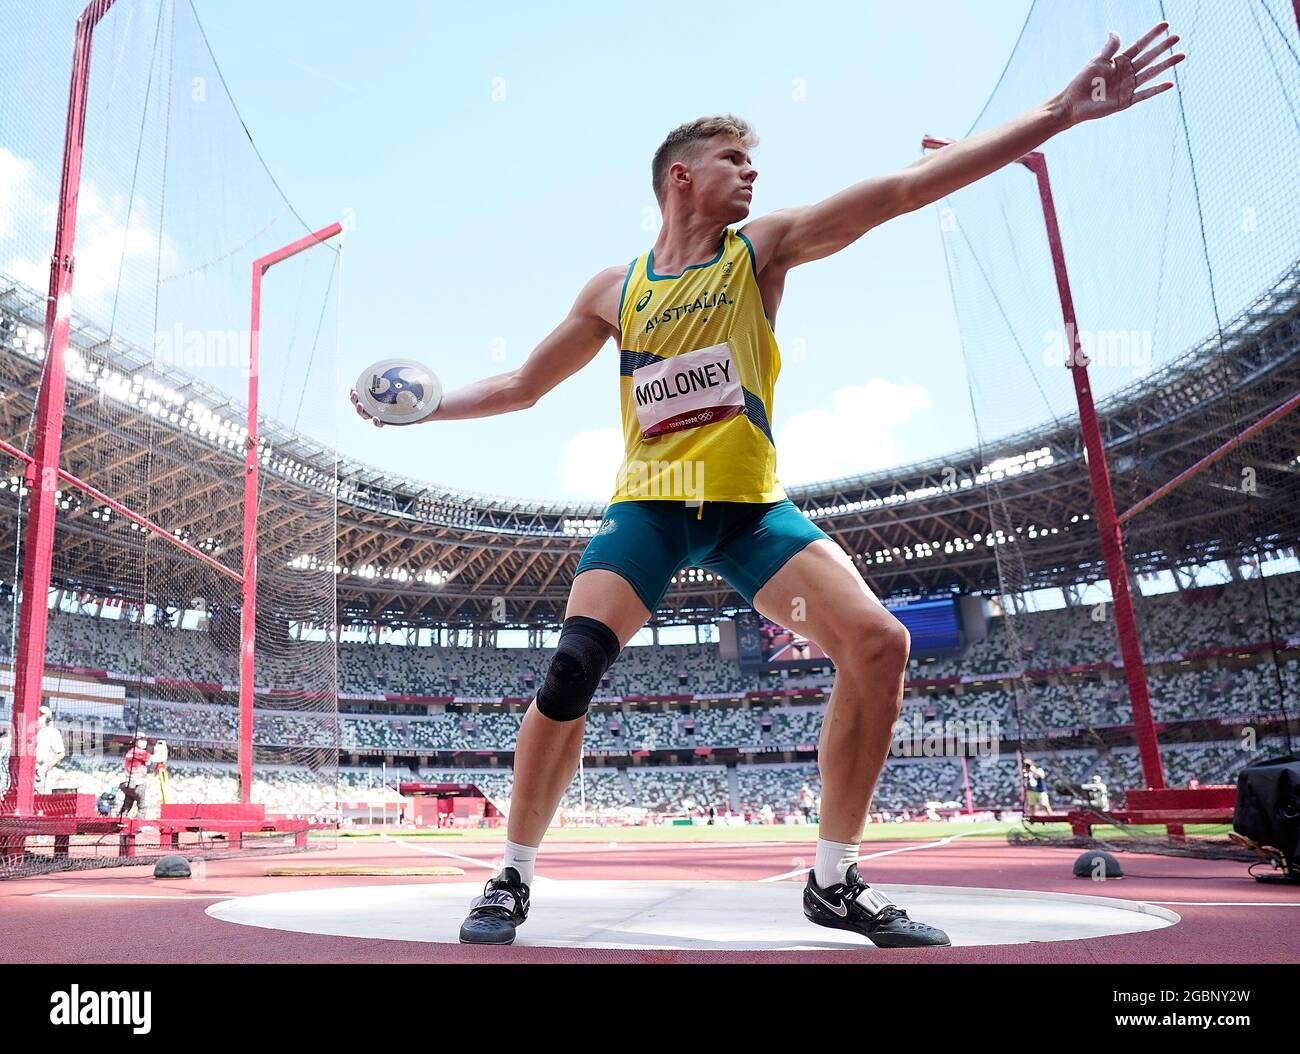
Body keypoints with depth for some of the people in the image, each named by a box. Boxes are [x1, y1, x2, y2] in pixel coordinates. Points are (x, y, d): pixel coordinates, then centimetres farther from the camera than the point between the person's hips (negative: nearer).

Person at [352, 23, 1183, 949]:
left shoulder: (763, 248, 7)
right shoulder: (615, 290, 8)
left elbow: (908, 187, 0)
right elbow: (524, 384, 18)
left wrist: (1062, 111, -3)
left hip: (751, 505, 1)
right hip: (649, 502, -1)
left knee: (878, 642, -16)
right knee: (574, 667, -21)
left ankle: (834, 880, 1)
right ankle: (513, 880, 1)